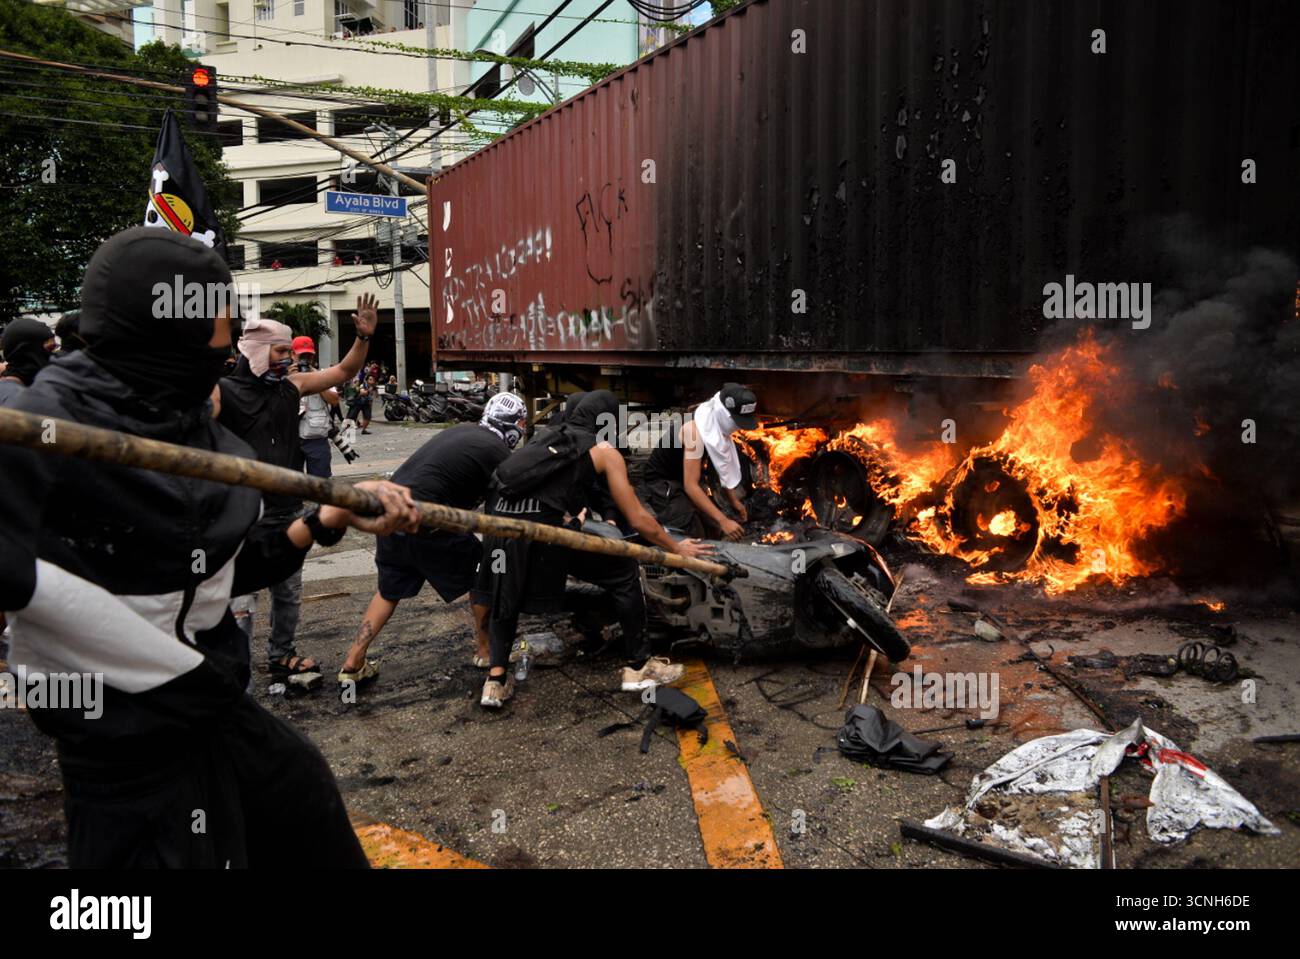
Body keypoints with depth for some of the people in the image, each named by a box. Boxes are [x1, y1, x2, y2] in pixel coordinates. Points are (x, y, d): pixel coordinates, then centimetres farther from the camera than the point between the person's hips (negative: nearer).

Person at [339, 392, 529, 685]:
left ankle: (353, 664, 24)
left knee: (389, 590, 24)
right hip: (424, 524, -8)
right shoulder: (497, 452, -6)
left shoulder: (463, 429, 16)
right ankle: (485, 650, 24)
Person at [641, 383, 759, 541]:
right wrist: (723, 520, -37)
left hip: (686, 480, 9)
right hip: (663, 485, -9)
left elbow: (723, 467, 9)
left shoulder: (717, 425, -6)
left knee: (716, 533, 7)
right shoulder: (695, 430, -31)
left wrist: (733, 501, 11)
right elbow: (690, 486, -34)